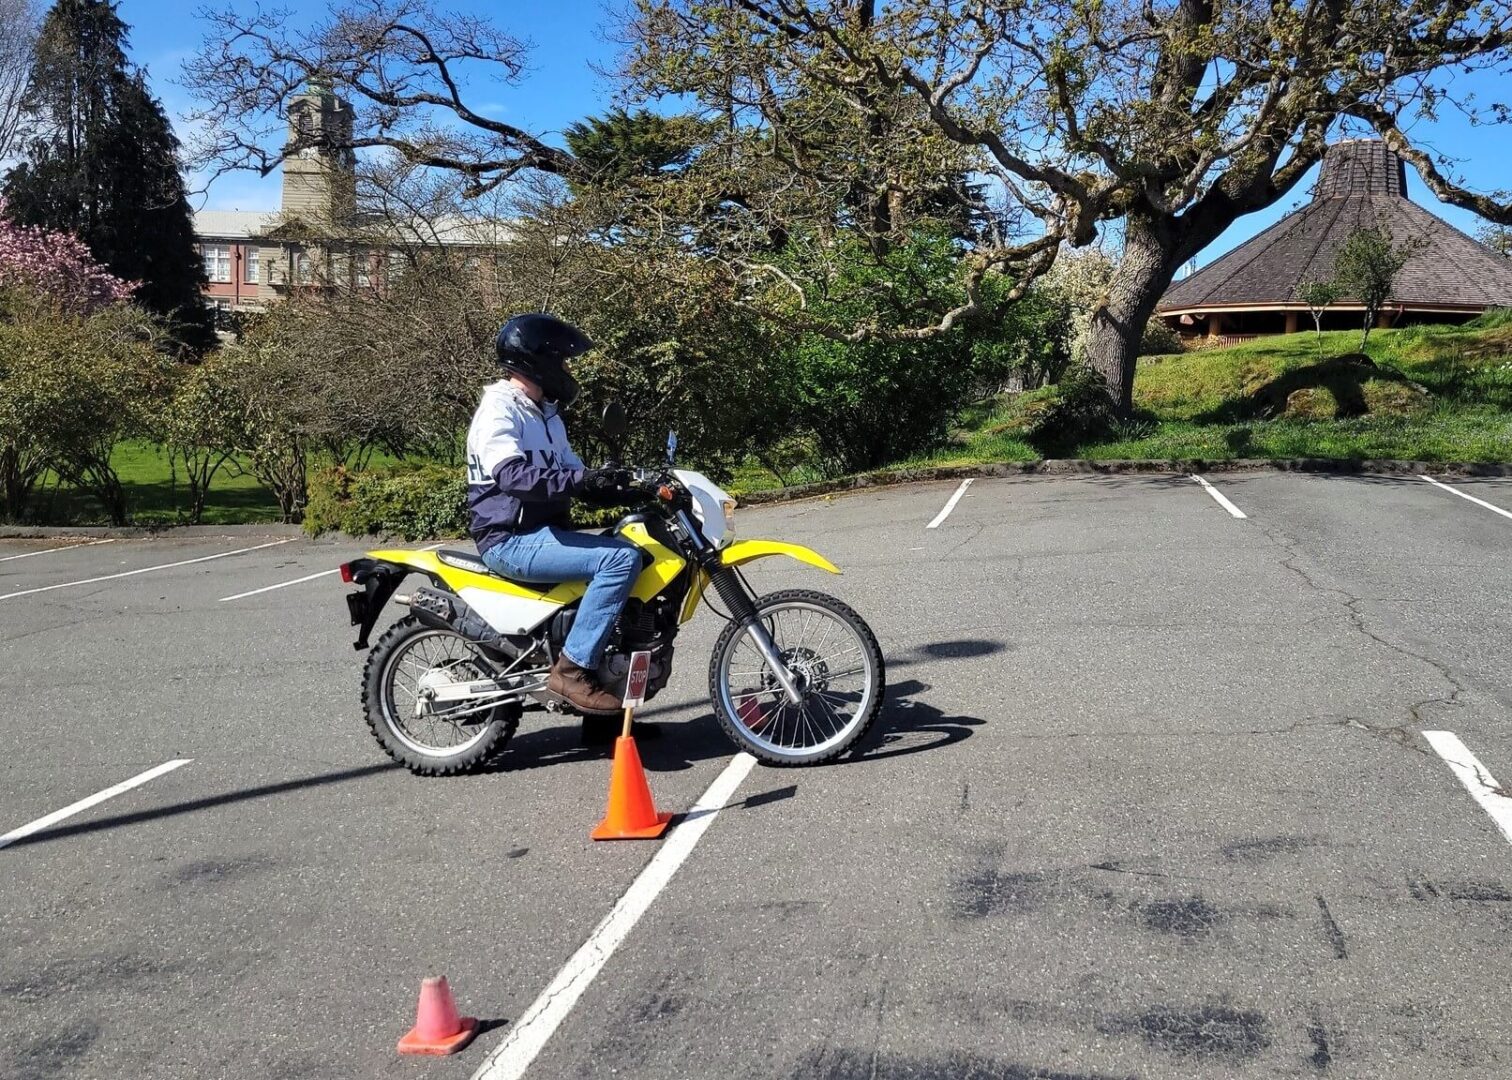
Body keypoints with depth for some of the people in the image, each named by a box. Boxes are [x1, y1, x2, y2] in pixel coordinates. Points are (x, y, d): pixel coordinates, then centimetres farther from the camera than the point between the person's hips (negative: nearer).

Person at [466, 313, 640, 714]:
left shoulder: (545, 414, 19)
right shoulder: (499, 411, -12)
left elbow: (572, 474, 17)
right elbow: (514, 476, -29)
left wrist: (620, 487, -3)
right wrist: (579, 480, -36)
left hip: (543, 531, 10)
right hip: (512, 541, -10)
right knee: (621, 559, -24)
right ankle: (572, 668, -20)